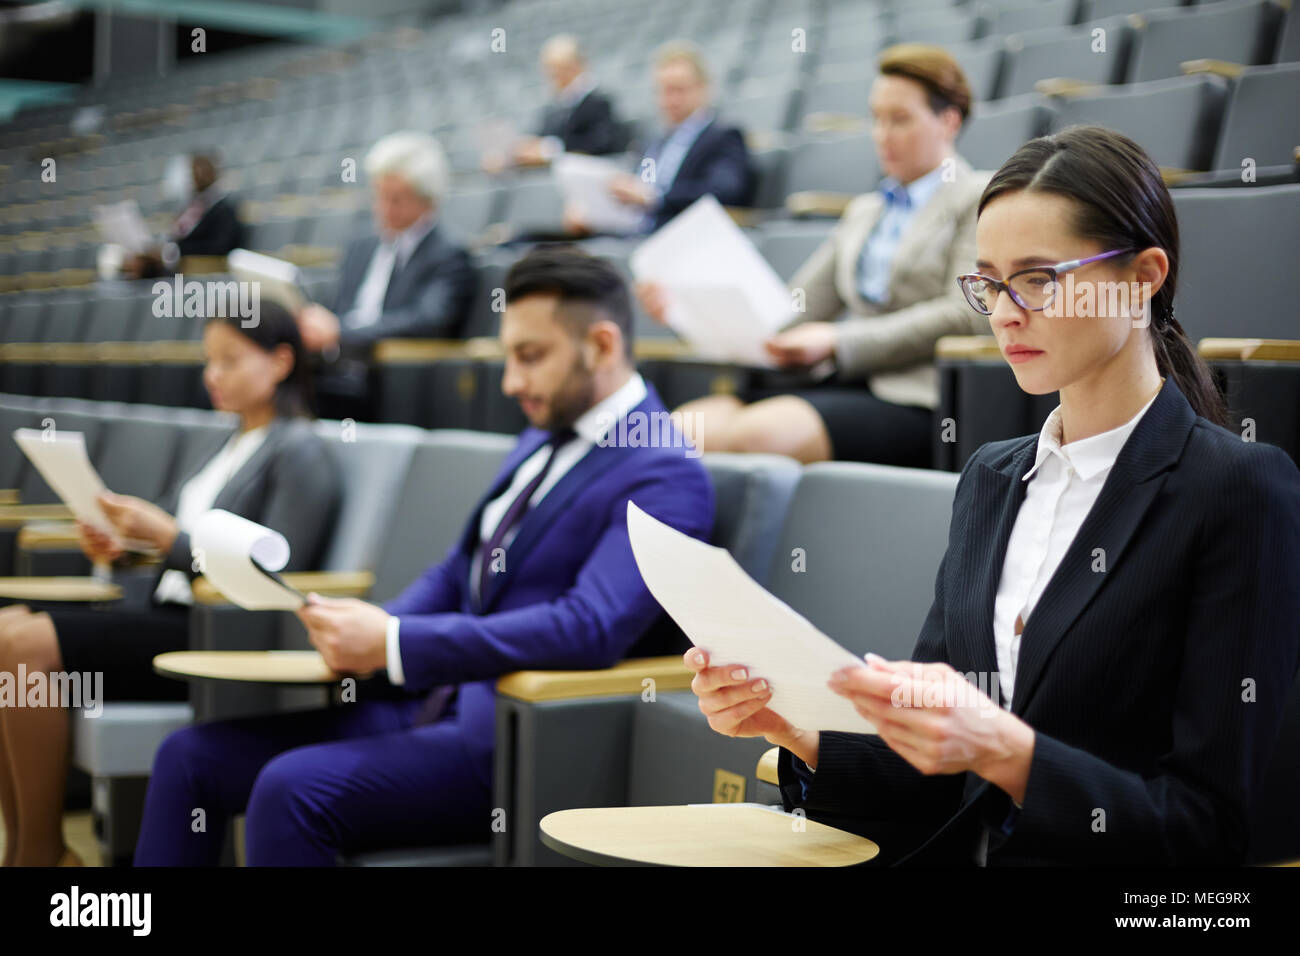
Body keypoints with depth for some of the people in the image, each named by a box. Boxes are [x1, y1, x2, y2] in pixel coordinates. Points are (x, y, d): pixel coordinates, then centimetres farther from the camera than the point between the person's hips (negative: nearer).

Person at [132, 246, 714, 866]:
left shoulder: (664, 476, -12)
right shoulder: (545, 438, 17)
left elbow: (590, 628, -25)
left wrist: (394, 644, -24)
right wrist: (365, 632, 0)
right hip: (429, 703, 9)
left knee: (292, 789, -28)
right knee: (190, 756, 0)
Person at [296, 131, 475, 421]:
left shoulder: (449, 259, 1)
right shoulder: (359, 251, 25)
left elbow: (430, 322, -17)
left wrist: (338, 333, -19)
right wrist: (312, 323, -1)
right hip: (330, 382, 7)